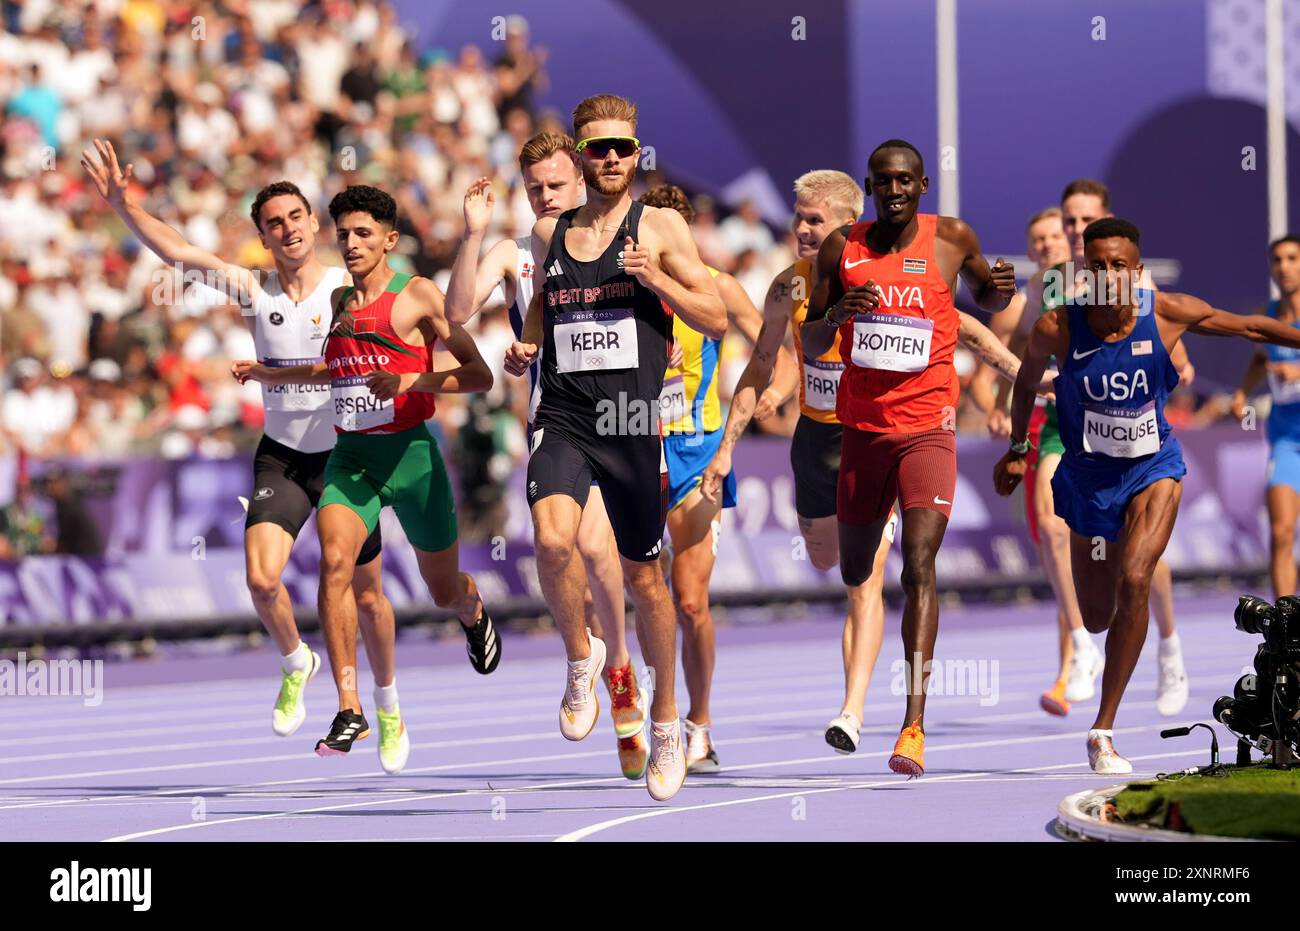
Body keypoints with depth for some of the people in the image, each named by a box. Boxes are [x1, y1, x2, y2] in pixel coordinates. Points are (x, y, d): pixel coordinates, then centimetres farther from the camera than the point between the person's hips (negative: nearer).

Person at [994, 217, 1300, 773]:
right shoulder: (1057, 328, -18)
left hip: (1153, 466, -1)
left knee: (1134, 580, -24)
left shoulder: (1168, 313, -17)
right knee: (1095, 618, 10)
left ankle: (1103, 730, -16)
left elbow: (1249, 327, -1)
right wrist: (1017, 448, 12)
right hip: (1088, 474, 1)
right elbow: (1026, 382, 4)